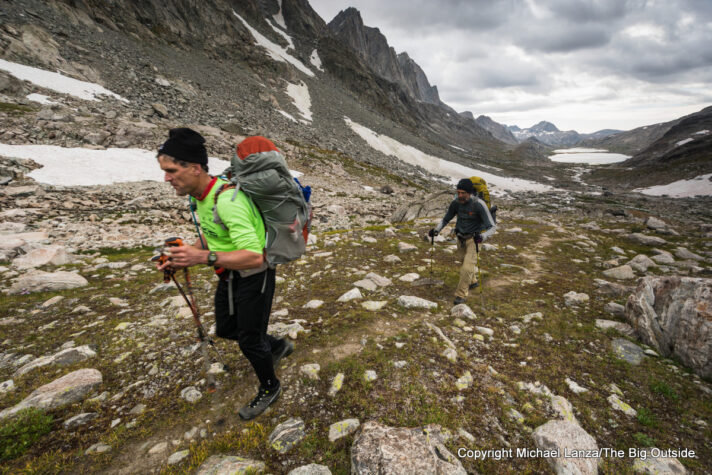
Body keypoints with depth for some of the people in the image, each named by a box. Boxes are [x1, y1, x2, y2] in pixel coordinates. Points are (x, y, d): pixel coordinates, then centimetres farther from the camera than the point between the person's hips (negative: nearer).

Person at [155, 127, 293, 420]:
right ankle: (278, 346, 46)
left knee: (249, 340, 7)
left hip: (254, 278, -9)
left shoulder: (228, 201, -31)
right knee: (225, 329, 23)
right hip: (229, 276, 9)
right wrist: (185, 255, -1)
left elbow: (254, 257, -35)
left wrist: (204, 258, -39)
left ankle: (269, 388, 36)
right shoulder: (199, 196, -1)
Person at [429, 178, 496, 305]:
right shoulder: (456, 203, -9)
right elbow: (446, 219, 6)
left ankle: (461, 295, 4)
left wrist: (482, 236, -39)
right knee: (466, 262, 23)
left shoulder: (479, 204, -23)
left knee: (467, 268, -13)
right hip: (460, 238, 5)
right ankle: (473, 281, 50)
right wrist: (436, 229, -10)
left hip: (473, 239, -5)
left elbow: (492, 226, -20)